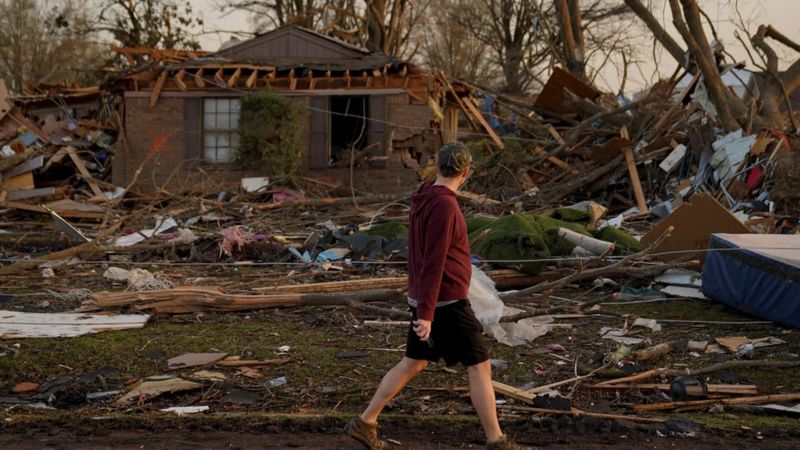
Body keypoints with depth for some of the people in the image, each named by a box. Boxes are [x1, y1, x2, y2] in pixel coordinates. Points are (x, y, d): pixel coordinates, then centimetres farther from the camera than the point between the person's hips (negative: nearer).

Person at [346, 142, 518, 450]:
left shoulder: (422, 199, 8)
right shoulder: (444, 206, -21)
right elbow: (433, 263, -25)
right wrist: (426, 314, -25)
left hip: (425, 300, 9)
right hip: (447, 303, -9)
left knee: (412, 364, 17)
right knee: (480, 366, 1)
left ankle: (365, 423, 19)